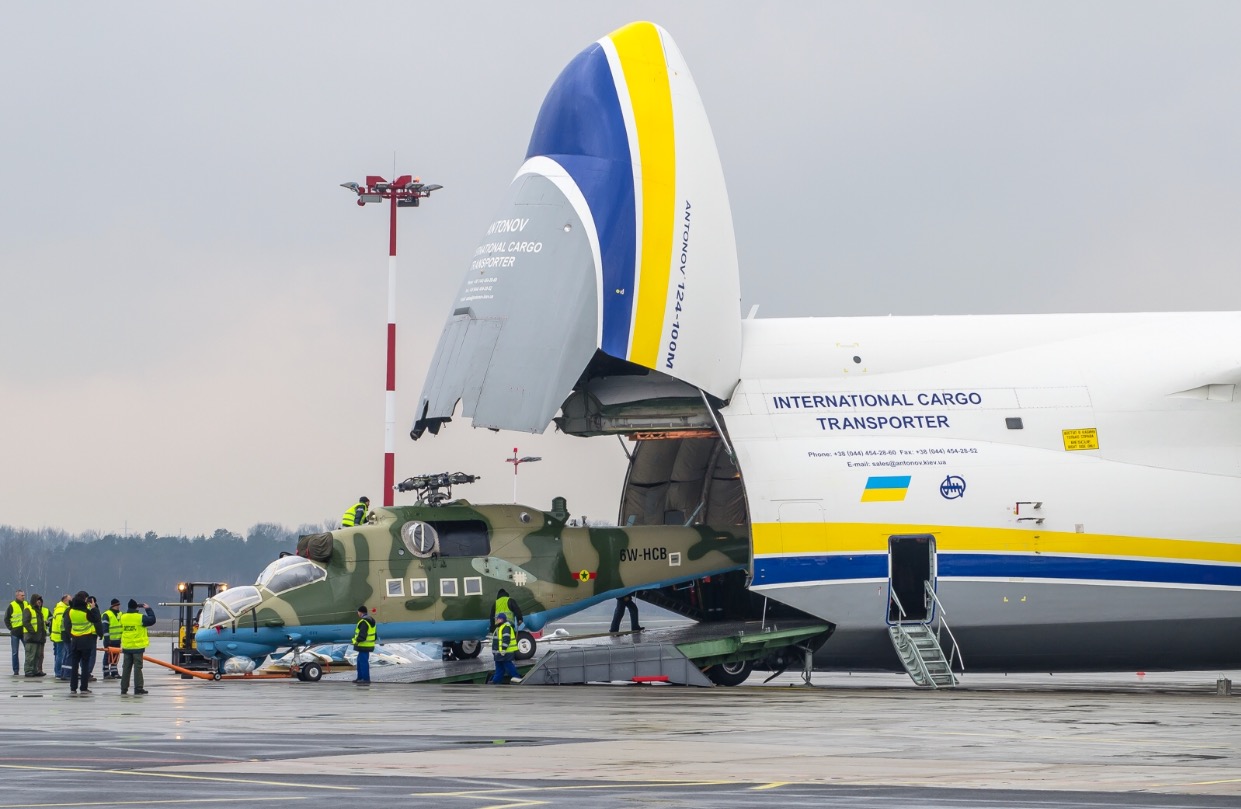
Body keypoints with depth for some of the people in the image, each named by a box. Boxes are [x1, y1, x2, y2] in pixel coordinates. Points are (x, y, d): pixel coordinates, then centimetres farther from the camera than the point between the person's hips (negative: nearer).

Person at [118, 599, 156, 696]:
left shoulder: (123, 617, 2)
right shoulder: (140, 617, -13)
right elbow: (152, 620, -3)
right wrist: (148, 609, 6)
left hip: (126, 647, 4)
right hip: (137, 647, -4)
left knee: (126, 668, 11)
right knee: (137, 667, -2)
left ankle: (124, 688, 14)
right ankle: (138, 689, -5)